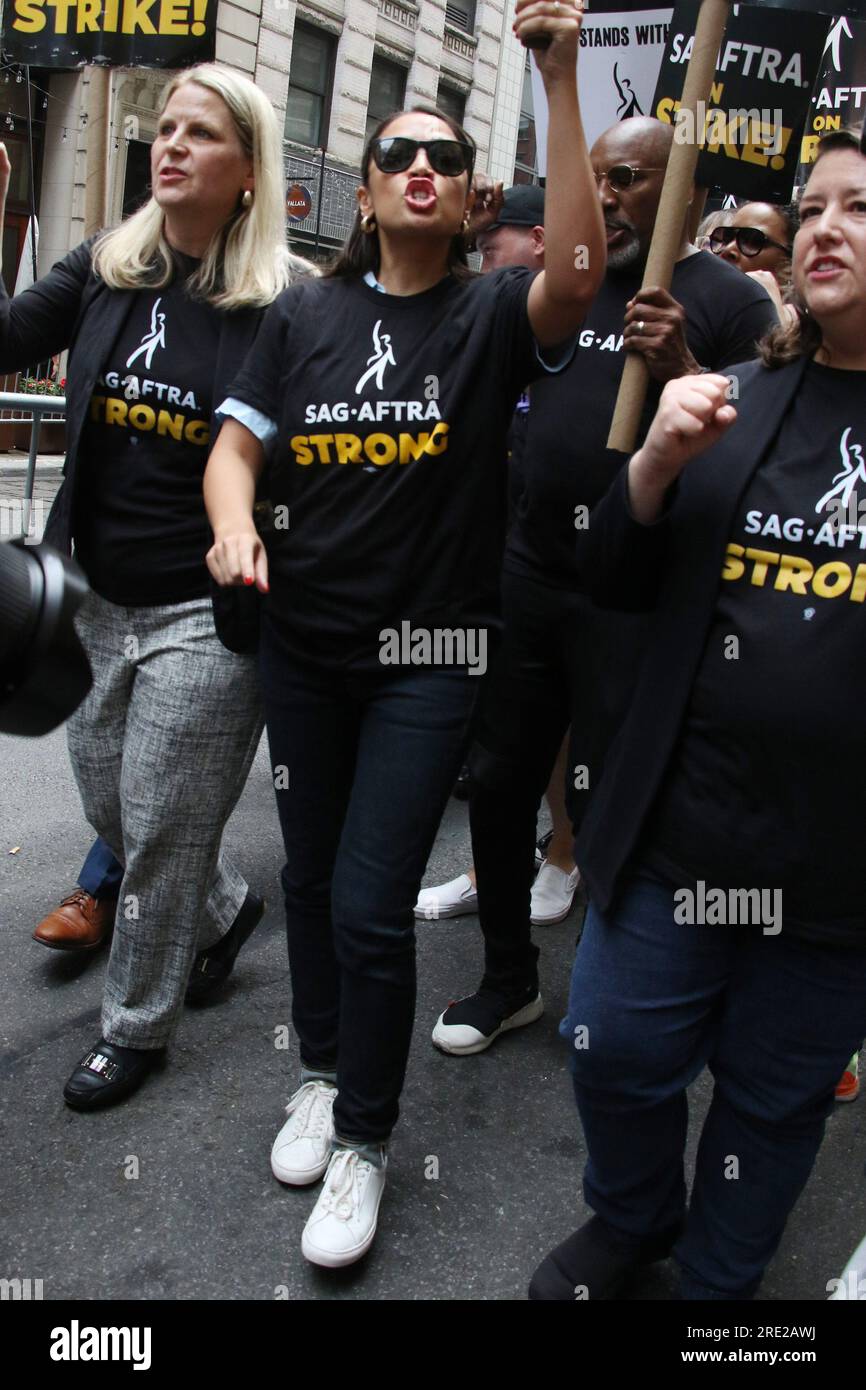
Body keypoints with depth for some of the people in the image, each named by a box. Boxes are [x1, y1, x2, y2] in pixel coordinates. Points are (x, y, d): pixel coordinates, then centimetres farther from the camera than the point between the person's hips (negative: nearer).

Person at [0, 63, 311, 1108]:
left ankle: (136, 1027, 30)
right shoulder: (105, 270, 4)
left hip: (204, 616, -5)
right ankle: (225, 907, 47)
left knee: (161, 835, 6)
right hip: (95, 599, 5)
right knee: (108, 809, 18)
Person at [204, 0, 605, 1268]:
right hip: (302, 642, 3)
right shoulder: (306, 314, 5)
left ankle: (365, 1139, 21)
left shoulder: (493, 316, -2)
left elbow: (578, 270, -23)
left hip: (431, 652, -3)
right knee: (310, 874, 15)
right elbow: (235, 445, 3)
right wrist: (235, 523, -18)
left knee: (371, 905, -3)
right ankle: (323, 1073, 40)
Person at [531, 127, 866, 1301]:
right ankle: (631, 1219, 44)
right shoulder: (740, 401, 5)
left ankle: (715, 1279, 41)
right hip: (682, 823, 2)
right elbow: (615, 583, 4)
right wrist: (659, 463, -13)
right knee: (616, 1051, 13)